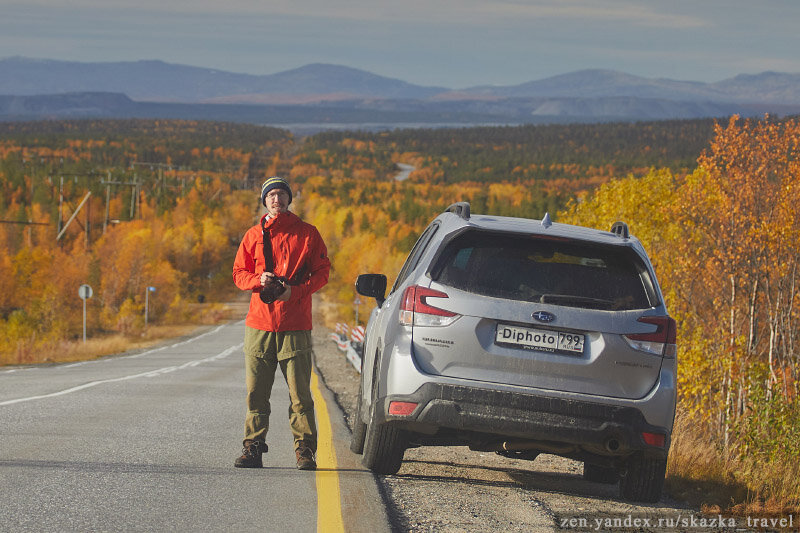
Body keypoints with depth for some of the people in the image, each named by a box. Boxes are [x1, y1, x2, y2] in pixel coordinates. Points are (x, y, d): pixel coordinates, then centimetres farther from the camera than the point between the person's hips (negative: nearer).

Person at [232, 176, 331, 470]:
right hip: (259, 322, 2)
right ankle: (253, 448, 7)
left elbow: (321, 272, 3)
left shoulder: (307, 234, 5)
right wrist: (259, 279, -9)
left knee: (299, 391, -5)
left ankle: (305, 450, -1)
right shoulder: (253, 236, 12)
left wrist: (295, 290, -12)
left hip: (295, 324, -2)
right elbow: (239, 274, 13)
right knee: (256, 391, 2)